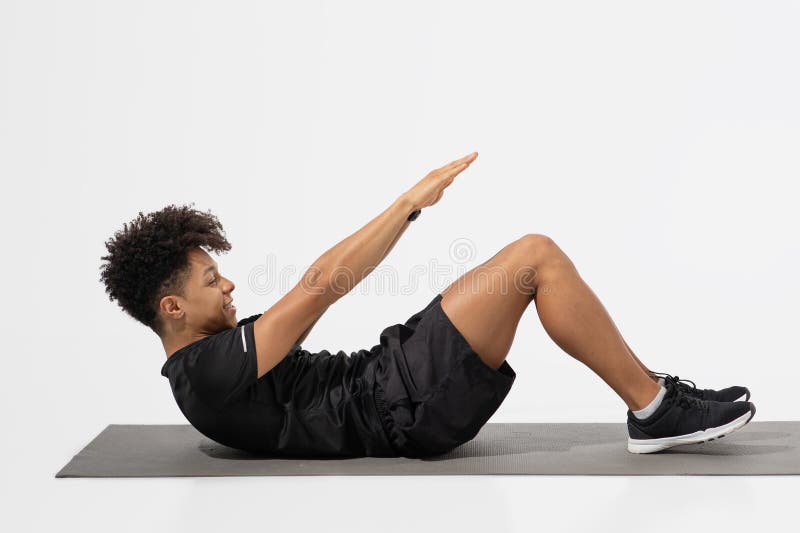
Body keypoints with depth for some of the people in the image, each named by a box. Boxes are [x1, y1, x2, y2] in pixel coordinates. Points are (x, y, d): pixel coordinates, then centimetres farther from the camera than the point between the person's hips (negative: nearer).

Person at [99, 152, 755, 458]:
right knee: (536, 257, -15)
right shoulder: (205, 374, -16)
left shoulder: (207, 364, 17)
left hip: (386, 383, 11)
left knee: (532, 263, 11)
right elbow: (319, 285, -21)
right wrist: (411, 201, -15)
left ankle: (652, 392, 15)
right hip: (406, 407, -11)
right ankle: (656, 408, -5)